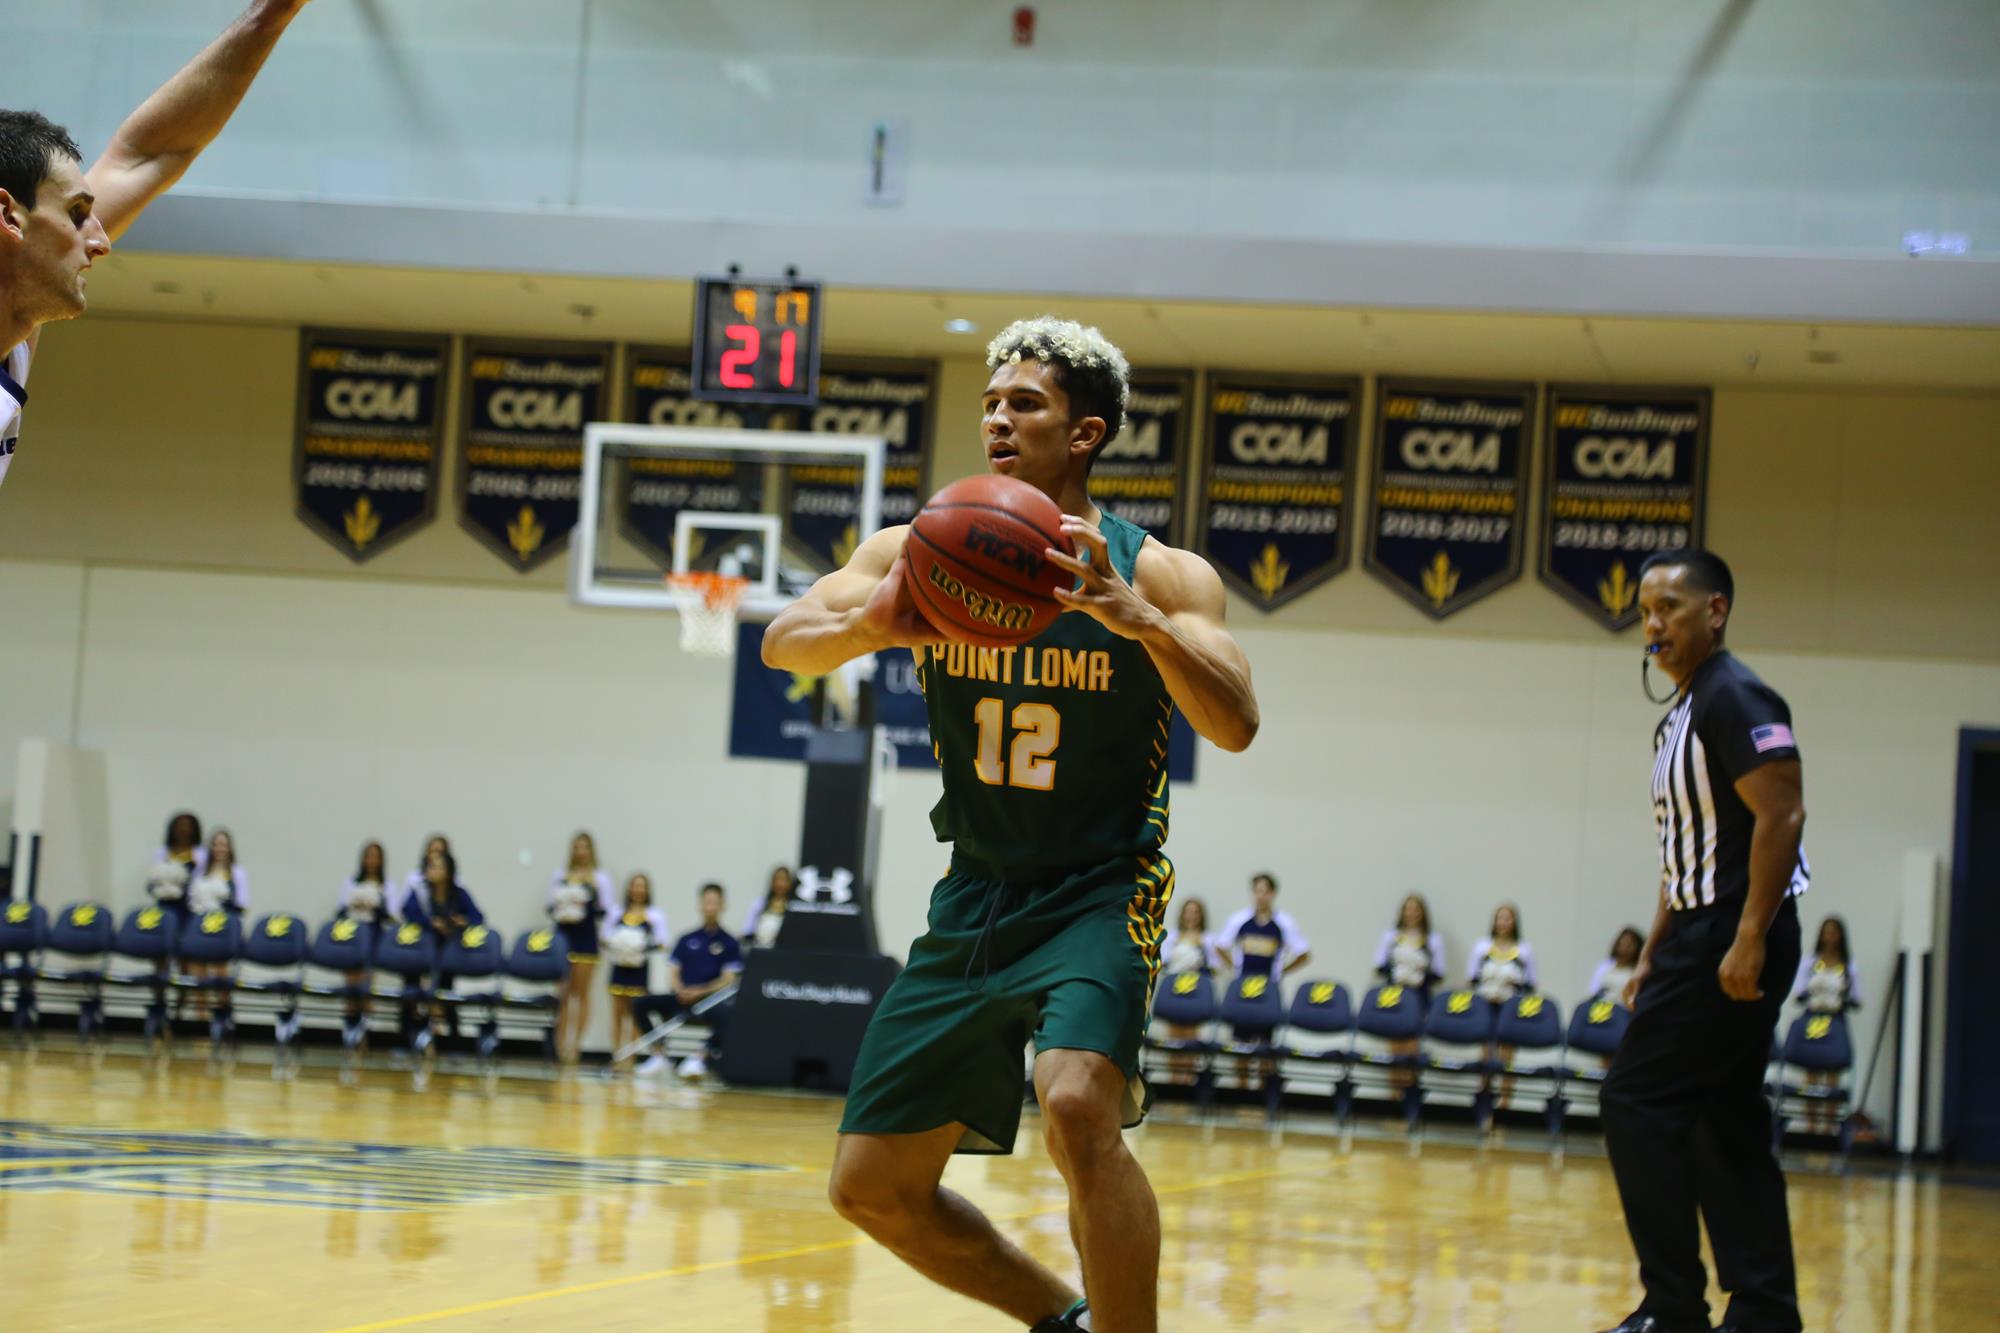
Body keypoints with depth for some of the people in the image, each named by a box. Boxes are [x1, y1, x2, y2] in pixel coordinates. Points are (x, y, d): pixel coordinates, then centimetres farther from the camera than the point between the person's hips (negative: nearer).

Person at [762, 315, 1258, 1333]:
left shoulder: (1155, 576, -9)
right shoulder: (922, 556, -1)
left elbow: (1235, 725, -22)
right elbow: (782, 645, -14)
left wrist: (1136, 616, -38)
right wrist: (866, 627, -36)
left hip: (1099, 896, -5)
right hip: (975, 899, 5)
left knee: (1079, 1110, -32)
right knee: (872, 1187, 6)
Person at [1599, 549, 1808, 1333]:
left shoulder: (1735, 700, -12)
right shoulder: (1681, 716, 18)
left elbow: (1781, 816, -21)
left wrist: (1749, 942, -24)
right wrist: (1652, 958, 20)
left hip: (1735, 935, -10)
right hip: (1701, 932, 10)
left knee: (1637, 1100, -9)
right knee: (1725, 1125, 9)